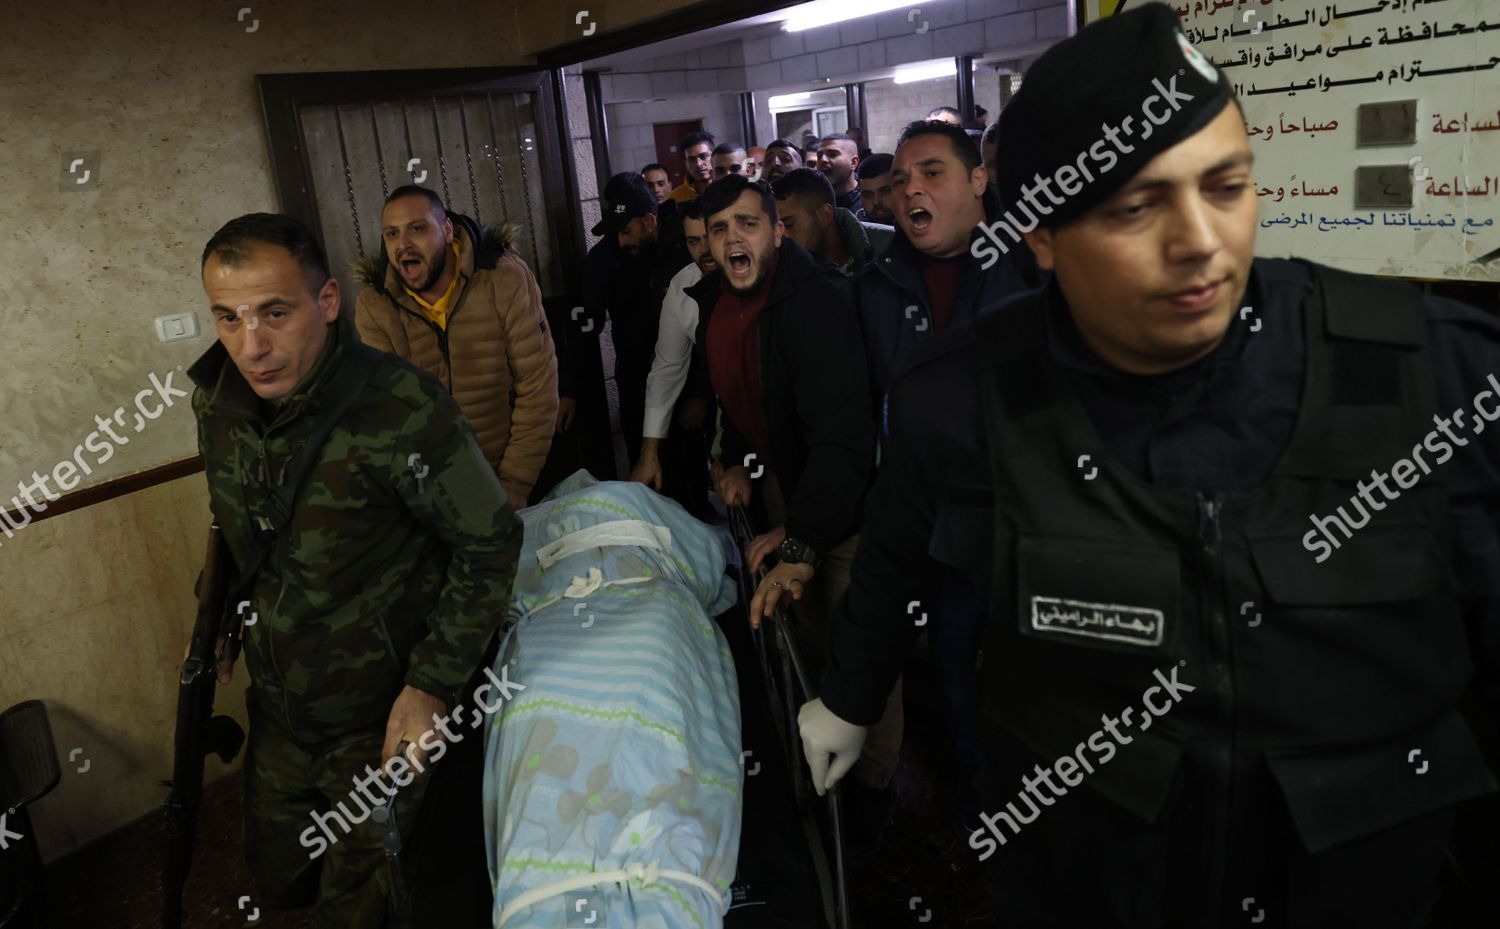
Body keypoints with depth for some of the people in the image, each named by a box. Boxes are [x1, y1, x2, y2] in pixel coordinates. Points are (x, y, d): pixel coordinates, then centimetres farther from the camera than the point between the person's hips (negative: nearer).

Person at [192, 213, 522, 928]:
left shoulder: (403, 410, -29)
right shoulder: (215, 400, -8)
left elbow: (490, 547, -20)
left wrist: (433, 687, -19)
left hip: (379, 712, -5)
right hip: (277, 701, 6)